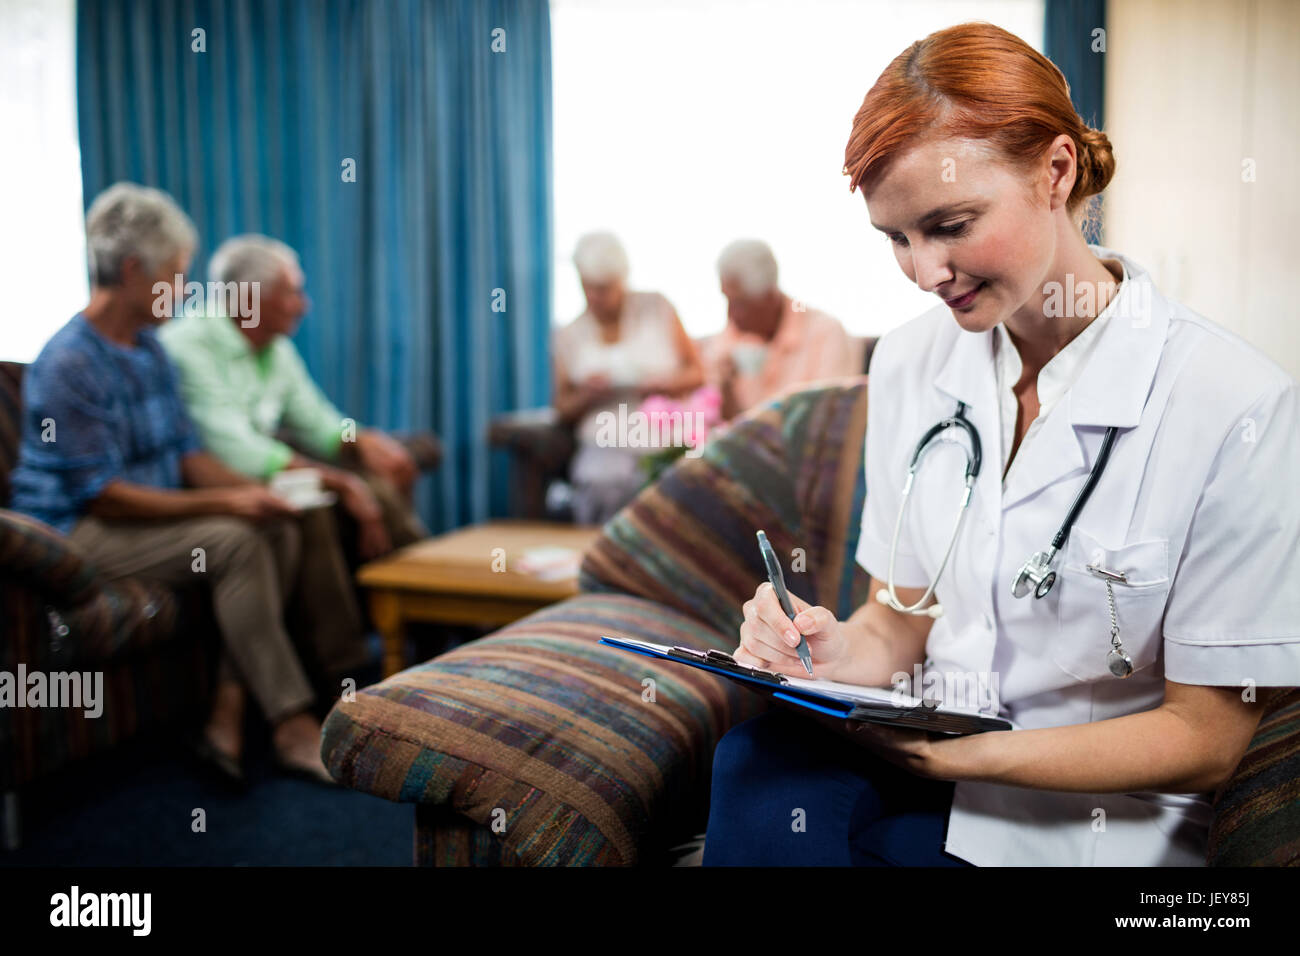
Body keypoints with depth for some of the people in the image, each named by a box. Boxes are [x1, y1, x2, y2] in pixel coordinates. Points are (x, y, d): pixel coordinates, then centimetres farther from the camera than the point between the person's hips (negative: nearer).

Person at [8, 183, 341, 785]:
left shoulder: (149, 350, 10)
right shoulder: (69, 364, -17)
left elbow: (187, 454, 12)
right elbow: (102, 495, -22)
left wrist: (250, 489, -8)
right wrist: (222, 503, -23)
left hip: (151, 513, 8)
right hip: (75, 532, -8)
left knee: (278, 529, -14)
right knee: (232, 541, -28)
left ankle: (228, 717, -16)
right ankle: (291, 727, -22)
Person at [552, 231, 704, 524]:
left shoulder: (657, 309, 10)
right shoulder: (569, 336, 14)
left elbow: (698, 372, 11)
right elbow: (563, 409, 17)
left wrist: (662, 383, -8)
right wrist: (587, 395, -4)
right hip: (606, 449, 1)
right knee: (601, 489, -30)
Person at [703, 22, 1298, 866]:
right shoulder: (909, 365, 2)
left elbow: (1205, 738, -10)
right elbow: (901, 618, 8)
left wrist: (963, 752, -22)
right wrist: (836, 654, -15)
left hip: (1097, 823, -3)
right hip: (928, 766, 4)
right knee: (761, 758, -30)